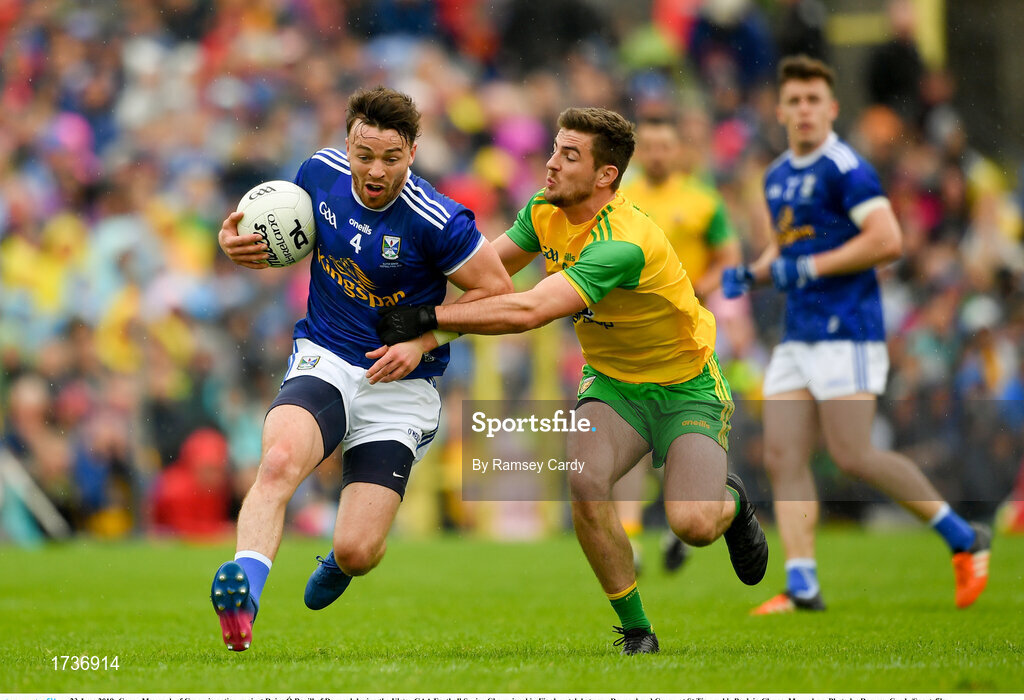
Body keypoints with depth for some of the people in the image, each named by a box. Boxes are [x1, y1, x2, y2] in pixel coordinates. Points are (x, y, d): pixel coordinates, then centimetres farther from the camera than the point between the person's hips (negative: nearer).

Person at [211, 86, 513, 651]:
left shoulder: (435, 222, -18)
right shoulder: (320, 172, -4)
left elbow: (497, 290, -7)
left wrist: (422, 338, -16)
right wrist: (237, 242, -3)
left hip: (400, 387, -2)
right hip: (323, 362, 2)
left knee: (358, 552, -7)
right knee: (280, 460, -33)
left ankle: (340, 559, 33)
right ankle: (243, 592, -47)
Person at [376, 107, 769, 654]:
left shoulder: (624, 243, -33)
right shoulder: (545, 212, -8)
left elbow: (529, 311, -38)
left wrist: (428, 317, -34)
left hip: (687, 388, -6)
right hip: (612, 383, 6)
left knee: (693, 525, -24)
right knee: (585, 481, -25)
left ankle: (731, 500, 17)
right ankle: (635, 629, -7)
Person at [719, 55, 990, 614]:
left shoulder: (845, 169, -11)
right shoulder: (777, 176, 16)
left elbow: (887, 240, -20)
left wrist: (809, 267, -18)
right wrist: (752, 273, 12)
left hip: (846, 331, -8)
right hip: (797, 334, 8)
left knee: (852, 456, -13)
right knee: (782, 458, -2)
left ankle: (964, 539, 2)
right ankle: (802, 585, -4)